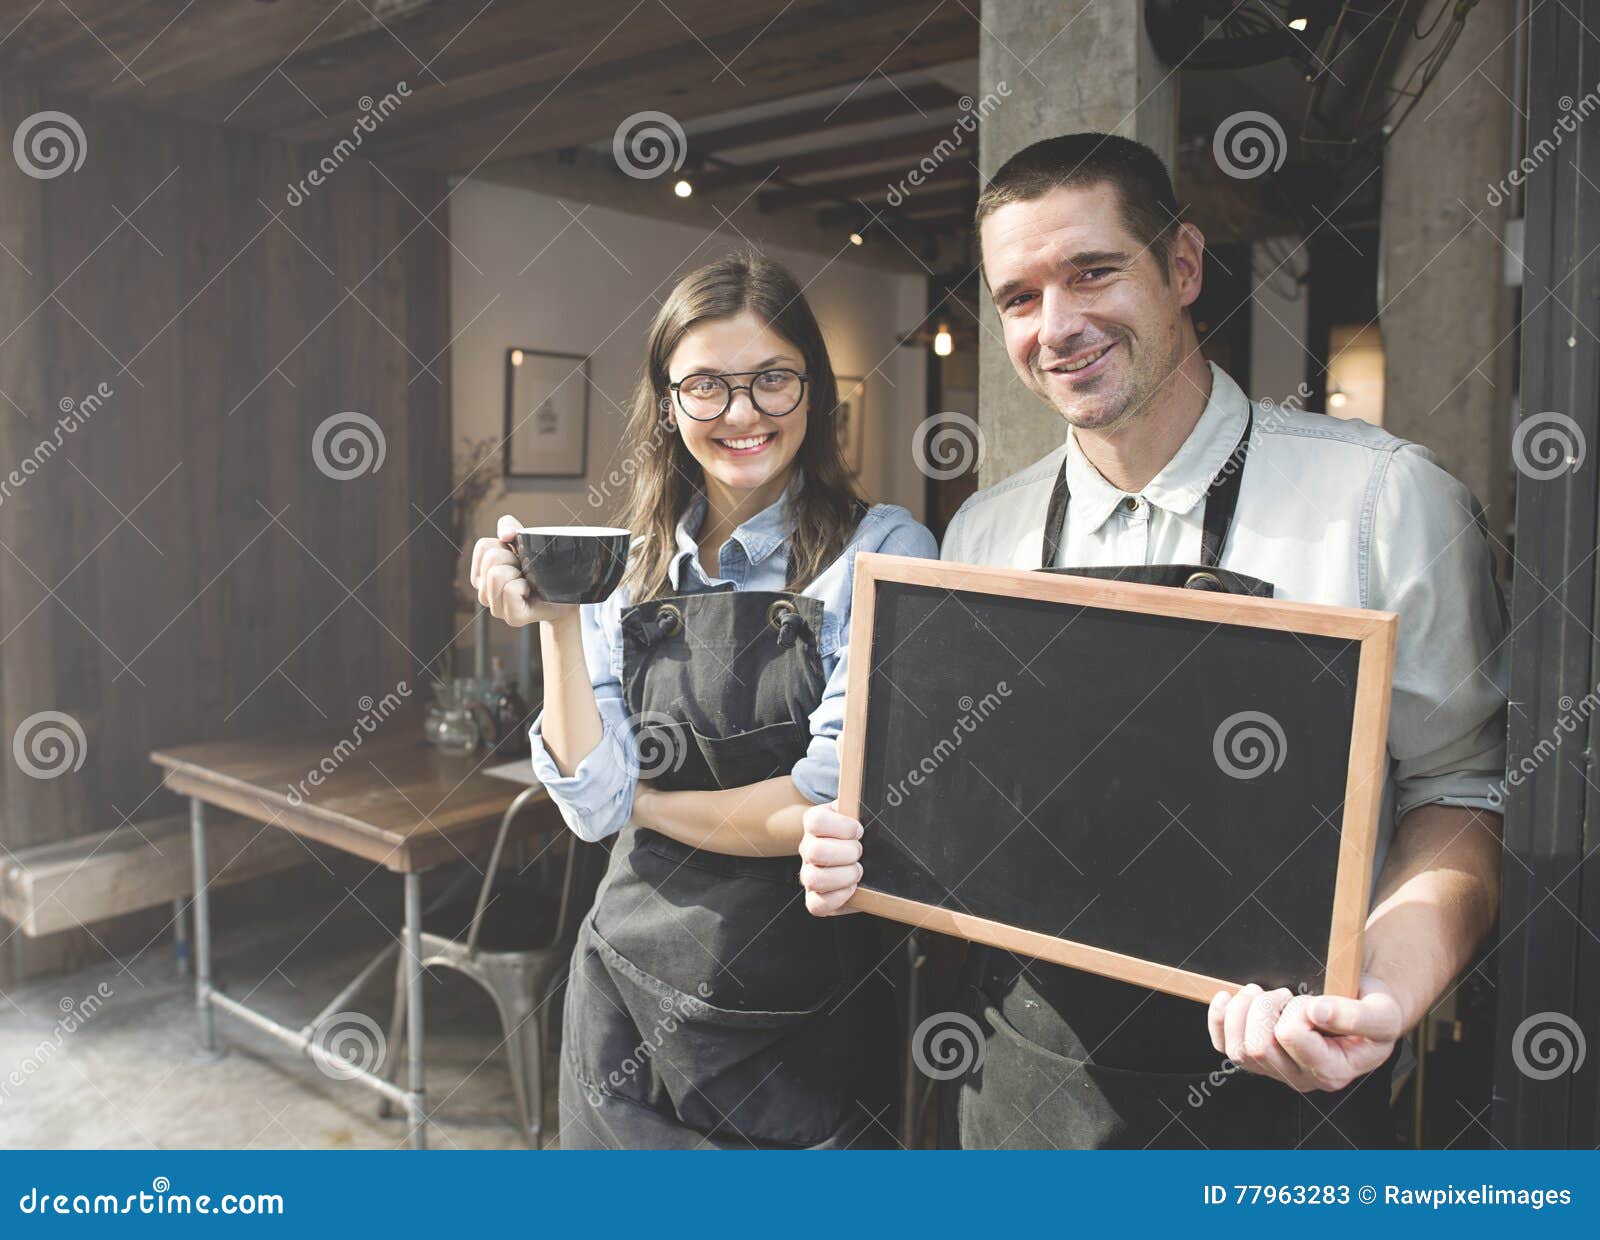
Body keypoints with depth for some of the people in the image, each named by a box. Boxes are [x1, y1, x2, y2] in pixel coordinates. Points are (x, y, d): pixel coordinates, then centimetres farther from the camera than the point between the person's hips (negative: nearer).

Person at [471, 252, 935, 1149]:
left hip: (802, 1020, -3)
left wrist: (648, 803, -5)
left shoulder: (879, 553, -12)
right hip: (629, 992, 4)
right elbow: (594, 806, -4)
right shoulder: (626, 575, 1)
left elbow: (827, 810, -18)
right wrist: (556, 626, -13)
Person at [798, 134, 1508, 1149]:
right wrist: (859, 854, -9)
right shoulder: (984, 534, 1)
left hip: (1271, 1079, -3)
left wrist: (1386, 988, -22)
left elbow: (1461, 786, -5)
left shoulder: (1385, 497, -11)